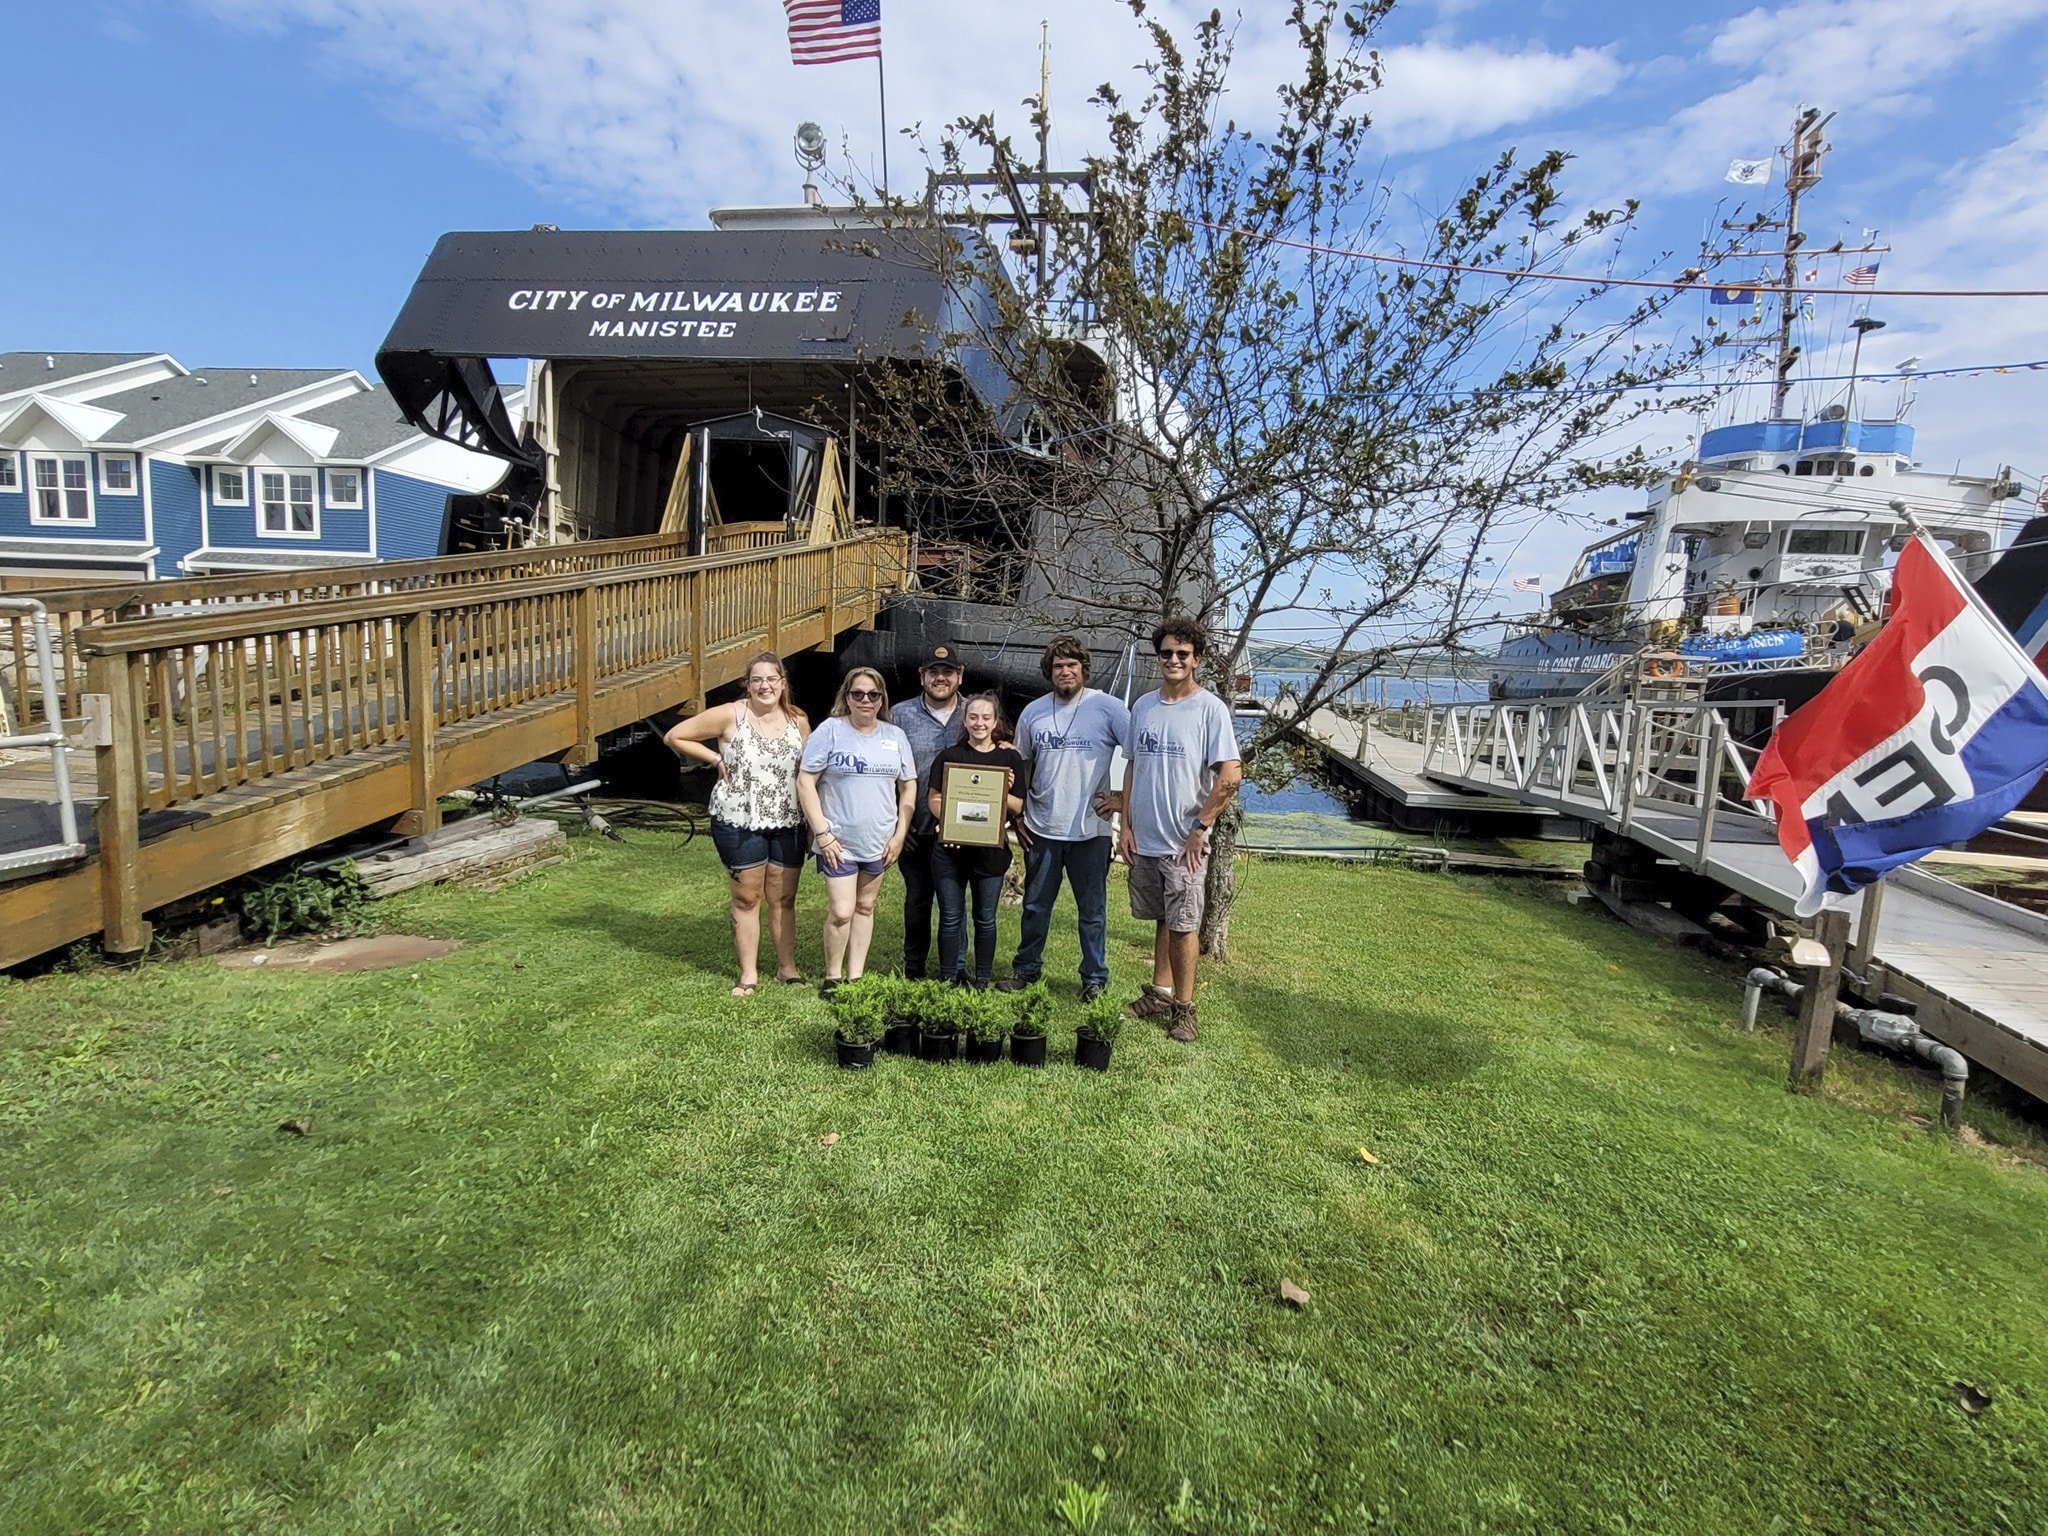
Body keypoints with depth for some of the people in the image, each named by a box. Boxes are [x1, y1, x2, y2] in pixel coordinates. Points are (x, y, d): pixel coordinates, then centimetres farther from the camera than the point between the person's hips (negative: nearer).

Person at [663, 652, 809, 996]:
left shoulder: (799, 721, 2)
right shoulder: (730, 715, -8)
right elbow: (674, 737, -3)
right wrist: (717, 759, -8)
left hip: (787, 825, 3)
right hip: (738, 823, -3)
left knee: (784, 900, 11)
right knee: (747, 899, 7)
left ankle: (787, 968, 24)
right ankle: (748, 974, 18)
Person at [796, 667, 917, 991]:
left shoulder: (895, 736, 5)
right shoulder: (830, 731, -6)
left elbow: (908, 786, 10)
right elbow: (805, 782, -8)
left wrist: (900, 834, 2)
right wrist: (822, 833, -13)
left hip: (879, 841, 4)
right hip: (838, 842, -4)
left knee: (865, 907, 13)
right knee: (841, 912, -8)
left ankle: (855, 977, 24)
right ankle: (832, 977, 13)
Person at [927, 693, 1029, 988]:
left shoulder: (1009, 758, 4)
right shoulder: (949, 756, 4)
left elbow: (1018, 807, 4)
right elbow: (933, 798, 2)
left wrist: (1005, 793, -17)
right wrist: (946, 820, -17)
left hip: (991, 850, 0)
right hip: (950, 849, 0)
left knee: (985, 918, 10)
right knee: (950, 917, 7)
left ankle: (982, 980, 22)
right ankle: (948, 979, 19)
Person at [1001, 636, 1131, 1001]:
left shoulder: (1108, 708, -8)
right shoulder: (1033, 712, 4)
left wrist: (1125, 799, -9)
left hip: (1090, 830, -3)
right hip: (1041, 830, 3)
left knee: (1092, 910, 9)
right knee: (1035, 906, 16)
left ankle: (1095, 977, 24)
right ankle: (1026, 968, 32)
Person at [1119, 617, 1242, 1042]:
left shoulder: (1210, 709, -9)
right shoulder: (1143, 706, 8)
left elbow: (1230, 775, -15)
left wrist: (1199, 828, -13)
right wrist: (1126, 824, 8)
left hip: (1184, 842, -5)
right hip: (1144, 838, 5)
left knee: (1184, 924, 1)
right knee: (1161, 920, 16)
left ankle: (1184, 1007, 12)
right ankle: (1160, 994, 28)